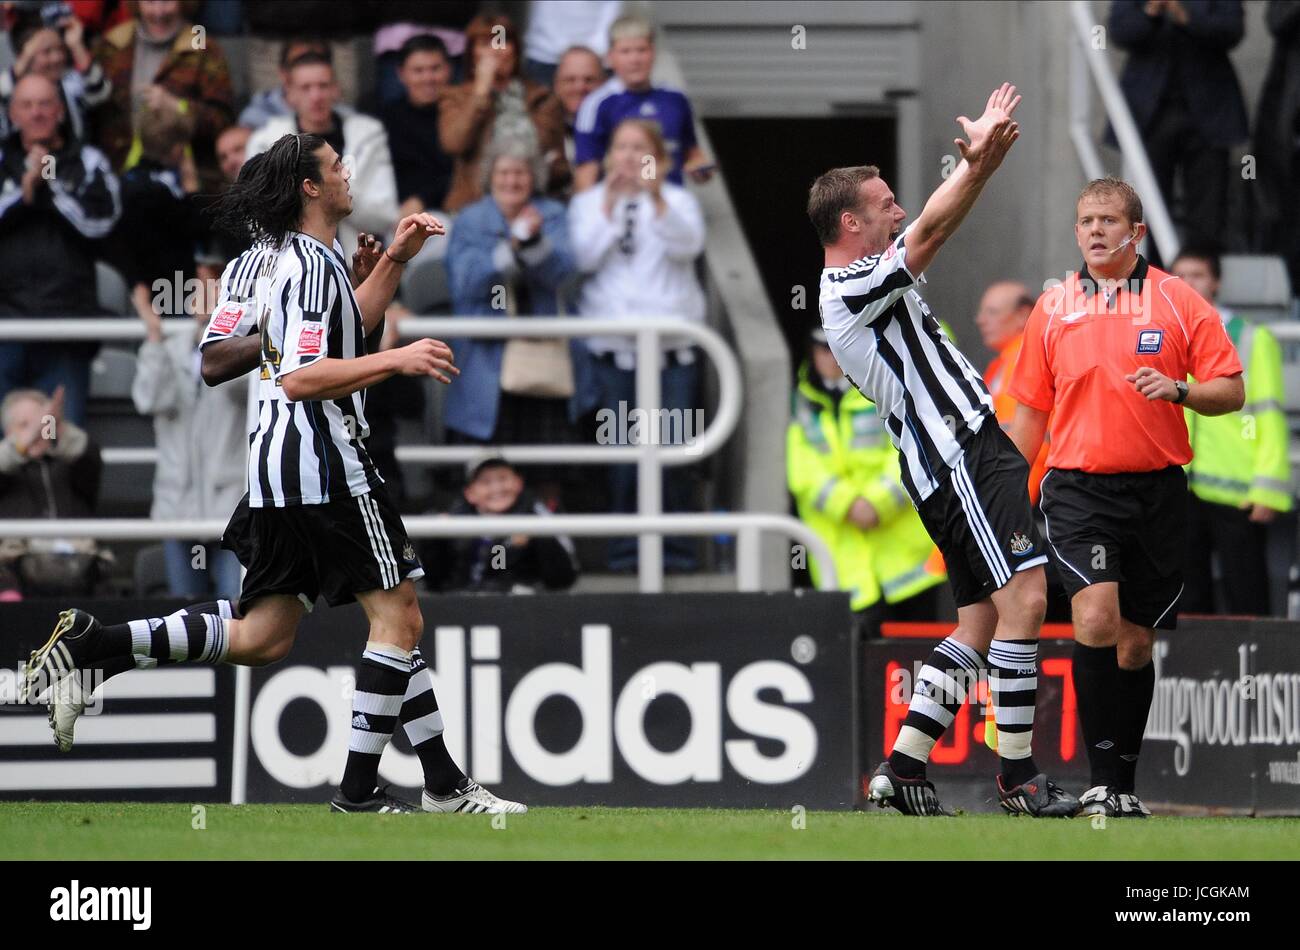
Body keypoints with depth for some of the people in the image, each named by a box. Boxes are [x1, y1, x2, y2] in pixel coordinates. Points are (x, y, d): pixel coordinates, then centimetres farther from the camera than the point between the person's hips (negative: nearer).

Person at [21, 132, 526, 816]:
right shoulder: (314, 266, -14)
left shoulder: (295, 259, 17)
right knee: (398, 618, -2)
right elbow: (300, 378, -22)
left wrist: (394, 260, 27)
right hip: (324, 462, -10)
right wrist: (396, 361, -25)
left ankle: (90, 645, -1)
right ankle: (359, 793, -3)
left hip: (278, 466, 10)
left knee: (259, 638, 9)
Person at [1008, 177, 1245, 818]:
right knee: (1096, 620, -20)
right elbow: (1030, 411, 15)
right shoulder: (1052, 308, 8)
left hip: (1157, 492, 1)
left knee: (1136, 644, 6)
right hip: (1078, 488, -1)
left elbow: (1231, 391, 2)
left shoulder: (1178, 301, 3)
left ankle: (1125, 784, 20)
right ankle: (1101, 782, -18)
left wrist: (1179, 390, -17)